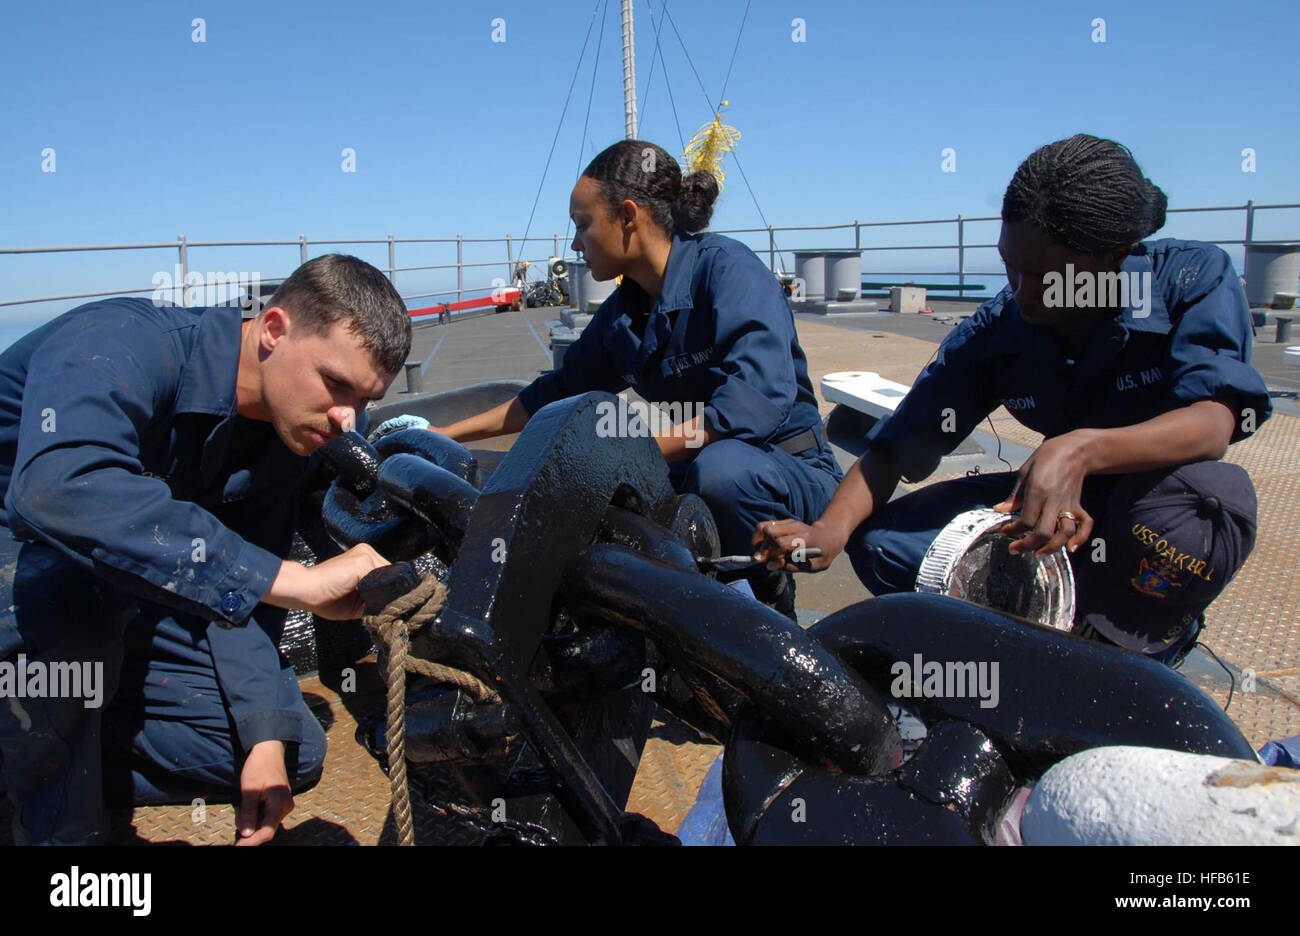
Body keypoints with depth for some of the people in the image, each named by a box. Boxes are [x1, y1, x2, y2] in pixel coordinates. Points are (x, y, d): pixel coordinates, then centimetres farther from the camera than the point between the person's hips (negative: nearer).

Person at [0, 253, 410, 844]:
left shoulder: (284, 432, -9)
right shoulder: (122, 343, -32)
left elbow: (241, 594, -4)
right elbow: (58, 487, -53)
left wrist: (268, 741, -15)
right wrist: (294, 581, -54)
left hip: (114, 609, 6)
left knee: (296, 756, -2)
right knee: (72, 583, -41)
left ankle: (52, 752, 7)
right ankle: (60, 827, -16)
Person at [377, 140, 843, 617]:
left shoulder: (727, 267, -17)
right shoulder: (621, 314, 5)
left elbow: (756, 401, -31)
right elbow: (556, 392, 18)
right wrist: (446, 433, 19)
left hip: (788, 470, -6)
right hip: (692, 471, 7)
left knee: (718, 466, -39)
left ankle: (772, 592, -7)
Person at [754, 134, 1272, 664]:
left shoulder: (1195, 277, -18)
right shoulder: (995, 329, -10)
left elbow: (1212, 425, -32)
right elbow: (897, 446, -12)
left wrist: (1084, 450, -51)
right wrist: (830, 530, -30)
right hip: (1071, 508, 3)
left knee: (1213, 489, -39)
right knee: (881, 543, -15)